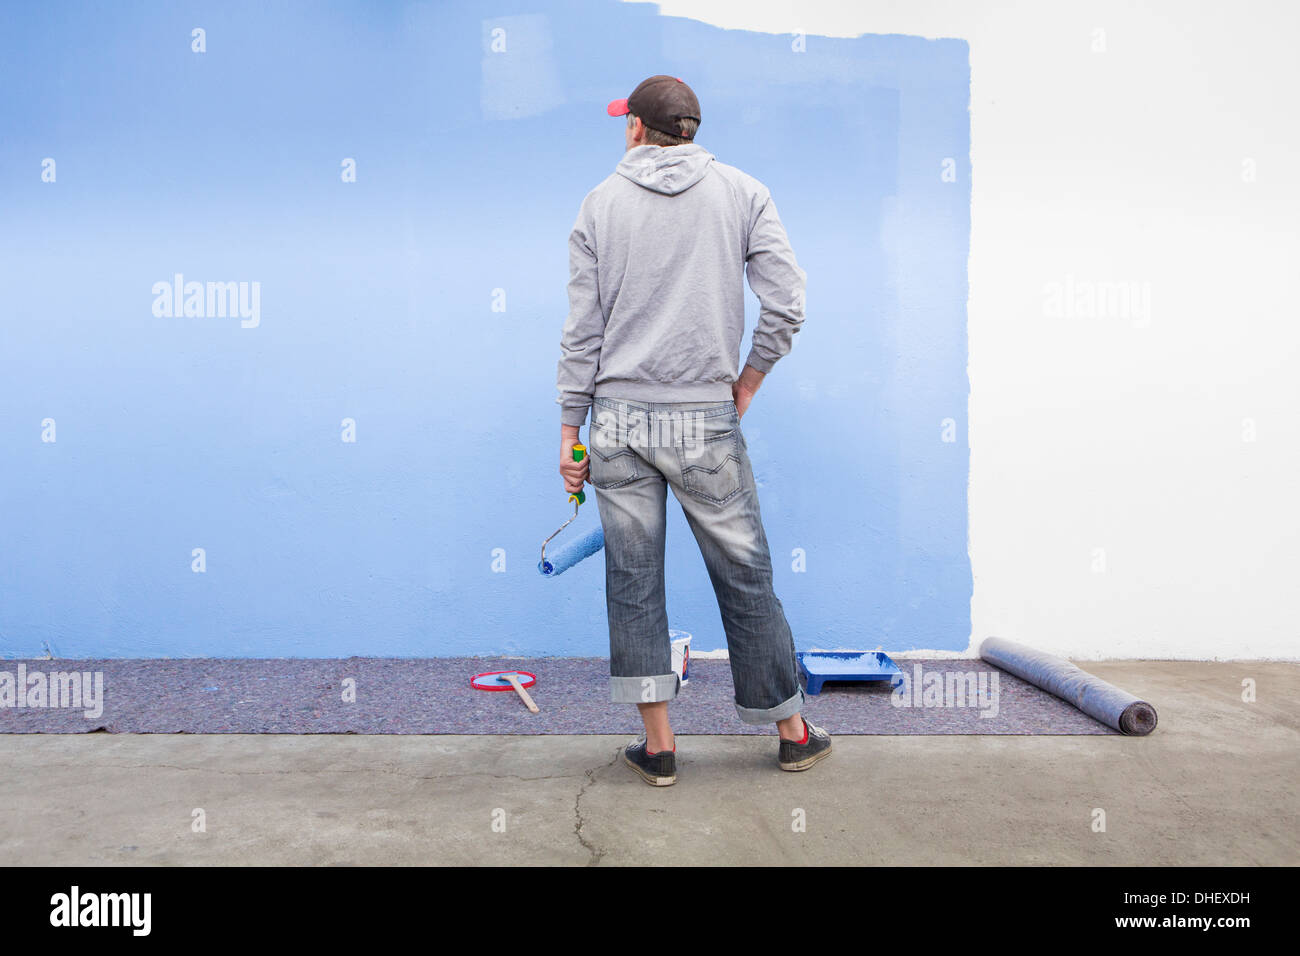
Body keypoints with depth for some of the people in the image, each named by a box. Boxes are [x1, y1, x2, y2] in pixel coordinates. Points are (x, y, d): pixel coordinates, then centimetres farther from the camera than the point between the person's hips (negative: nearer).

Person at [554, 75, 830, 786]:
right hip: (706, 419, 0)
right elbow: (786, 304, -5)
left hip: (618, 418, 1)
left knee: (633, 580, 8)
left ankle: (658, 745, 14)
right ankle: (793, 732, 22)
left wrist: (570, 428, 6)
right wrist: (746, 384, 8)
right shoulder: (742, 192, 5)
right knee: (744, 575, 9)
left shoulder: (601, 202, 6)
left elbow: (582, 328, 2)